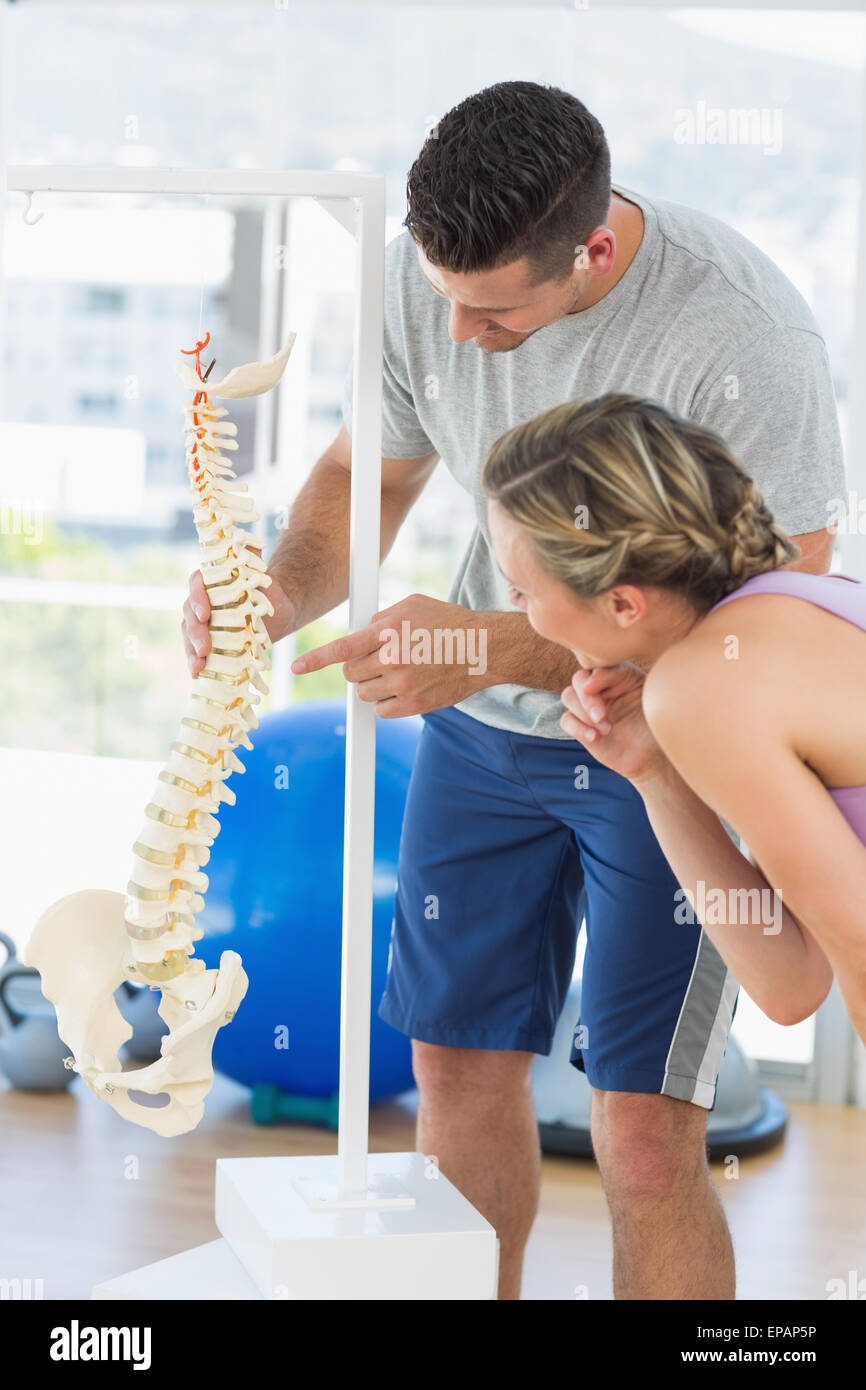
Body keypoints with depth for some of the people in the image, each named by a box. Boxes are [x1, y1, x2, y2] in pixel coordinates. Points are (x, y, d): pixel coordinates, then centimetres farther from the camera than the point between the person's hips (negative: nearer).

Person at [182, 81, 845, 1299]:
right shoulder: (424, 272, -14)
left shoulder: (743, 335, -30)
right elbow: (366, 476, 2)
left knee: (644, 1139, -11)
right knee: (459, 1061, 15)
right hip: (487, 724, 5)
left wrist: (494, 648, -38)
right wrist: (280, 594, -21)